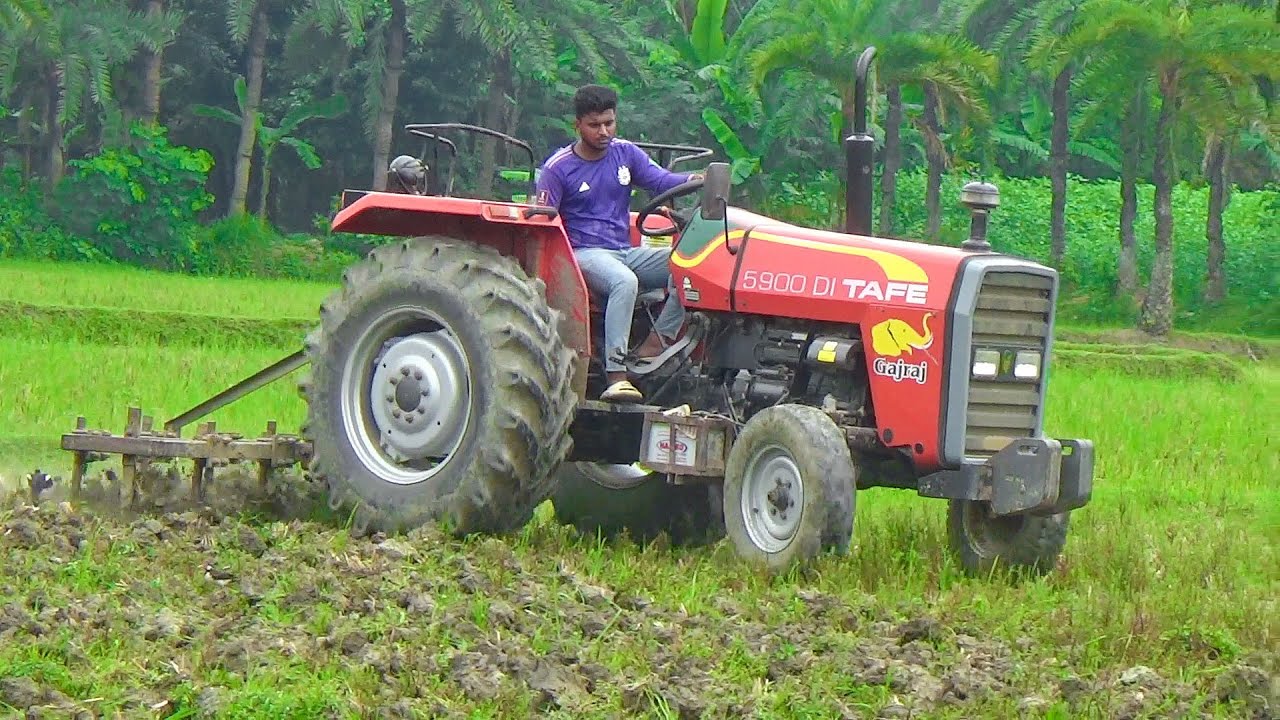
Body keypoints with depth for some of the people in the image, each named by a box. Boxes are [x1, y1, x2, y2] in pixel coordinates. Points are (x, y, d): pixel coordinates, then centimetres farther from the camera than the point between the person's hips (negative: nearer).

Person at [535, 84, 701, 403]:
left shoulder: (626, 154, 11)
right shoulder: (557, 168, -1)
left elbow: (660, 179, -3)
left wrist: (691, 180, -25)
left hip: (626, 252, 6)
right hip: (586, 254, -6)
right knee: (624, 281, -38)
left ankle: (655, 343, -24)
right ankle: (616, 375, -44)